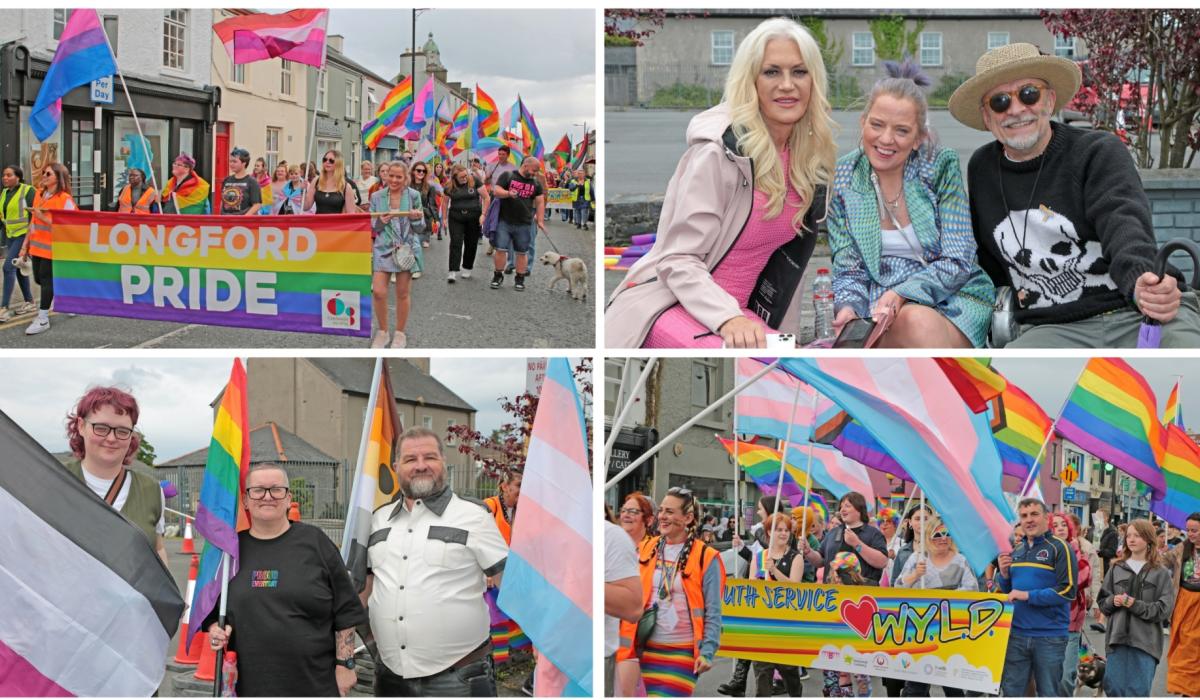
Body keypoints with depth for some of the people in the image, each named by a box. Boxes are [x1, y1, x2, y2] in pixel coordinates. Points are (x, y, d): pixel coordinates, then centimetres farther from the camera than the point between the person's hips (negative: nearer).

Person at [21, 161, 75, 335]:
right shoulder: (39, 194, 8)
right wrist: (26, 244, 14)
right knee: (39, 278, 14)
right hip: (37, 246, 8)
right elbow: (34, 221, 15)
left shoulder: (65, 200, -14)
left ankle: (43, 319, 1)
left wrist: (44, 218, -22)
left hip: (53, 247, -8)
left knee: (46, 279, -6)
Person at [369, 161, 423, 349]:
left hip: (407, 248, -1)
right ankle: (382, 332, 11)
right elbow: (371, 227, 5)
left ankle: (400, 334, 21)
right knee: (378, 292, -8)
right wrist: (381, 222, -16)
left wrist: (416, 218, -16)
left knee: (402, 294, 6)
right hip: (383, 248, 1)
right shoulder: (377, 197, 2)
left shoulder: (413, 196, -1)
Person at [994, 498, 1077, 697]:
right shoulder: (1016, 551, 14)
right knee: (1011, 691, 7)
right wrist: (1003, 574, 1)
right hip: (1016, 634, 5)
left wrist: (1028, 596, -18)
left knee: (1048, 694, 6)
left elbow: (1068, 590, -15)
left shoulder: (1059, 548, -6)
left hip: (1050, 635, -5)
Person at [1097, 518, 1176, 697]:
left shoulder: (1161, 573, 1)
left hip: (1145, 642, -3)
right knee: (1113, 688, 3)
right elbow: (1102, 601, 14)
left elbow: (1164, 609, -5)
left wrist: (1135, 604, -14)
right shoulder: (1117, 568, 11)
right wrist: (1113, 601, -8)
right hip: (1117, 638, 3)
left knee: (1138, 692, -3)